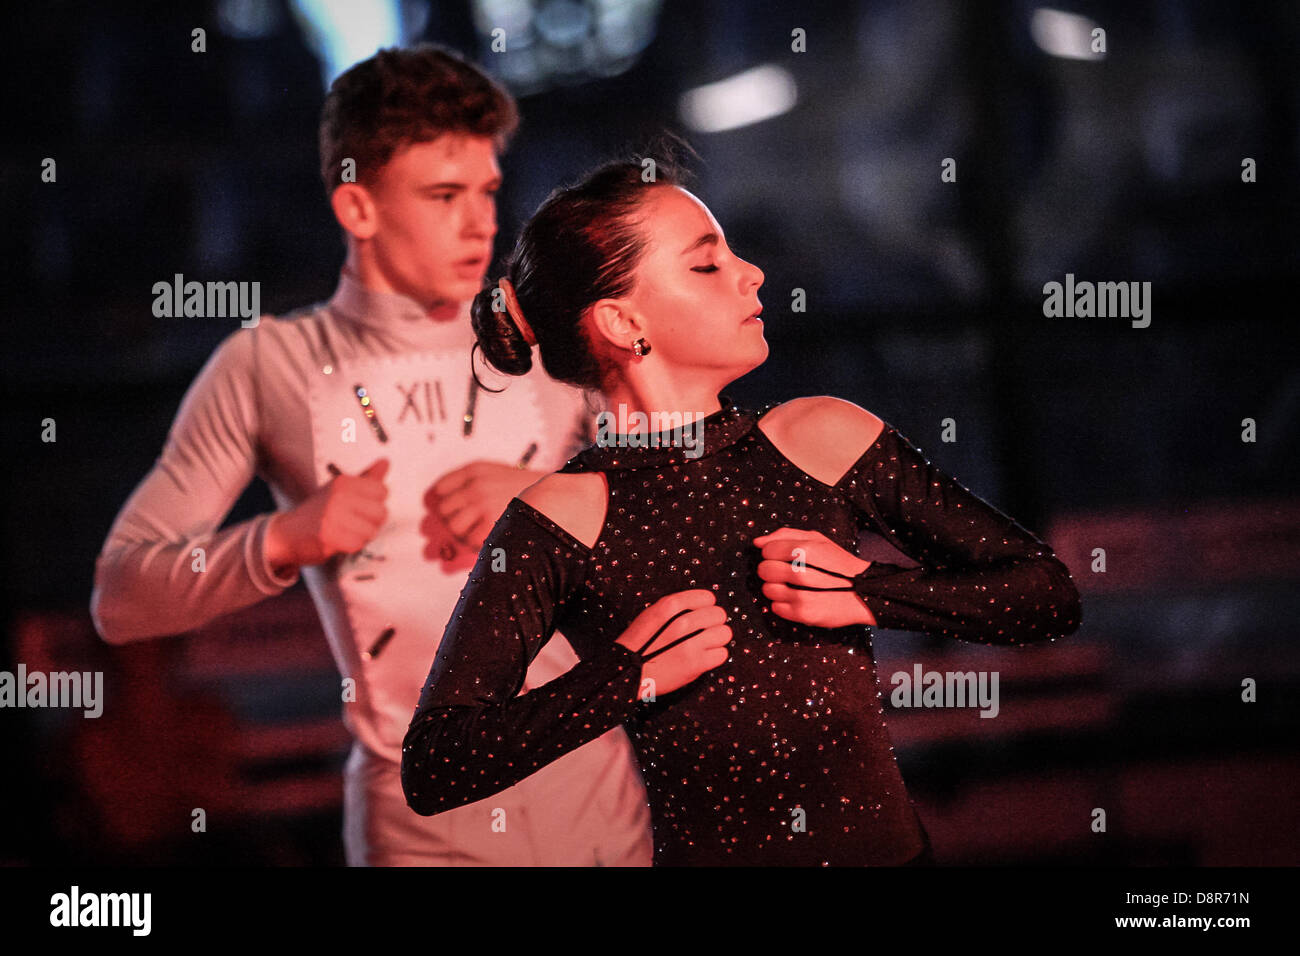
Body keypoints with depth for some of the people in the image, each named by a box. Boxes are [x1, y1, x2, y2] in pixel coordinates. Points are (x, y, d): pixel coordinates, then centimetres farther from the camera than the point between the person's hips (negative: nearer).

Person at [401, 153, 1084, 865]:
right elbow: (430, 769, -11)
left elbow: (1051, 599, 12)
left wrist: (872, 593, -3)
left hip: (891, 848, 2)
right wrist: (628, 677, -15)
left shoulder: (825, 437, 7)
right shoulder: (558, 524, -5)